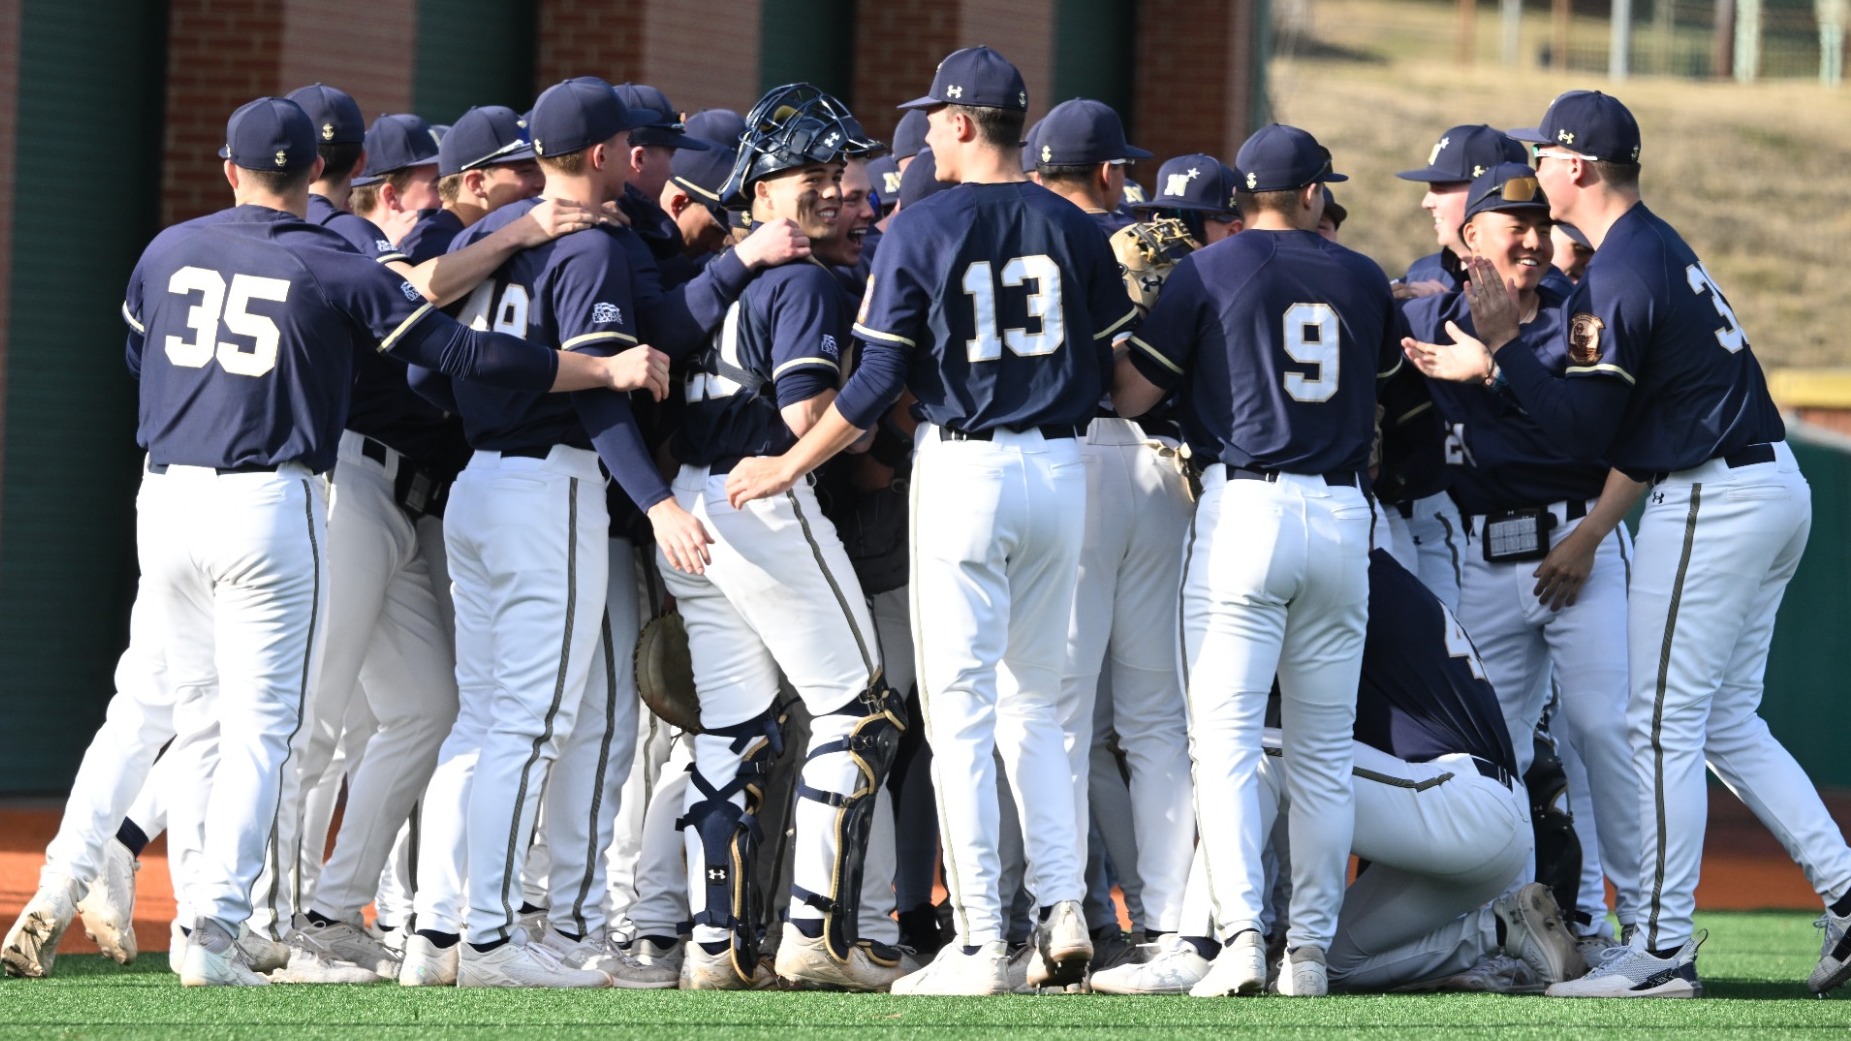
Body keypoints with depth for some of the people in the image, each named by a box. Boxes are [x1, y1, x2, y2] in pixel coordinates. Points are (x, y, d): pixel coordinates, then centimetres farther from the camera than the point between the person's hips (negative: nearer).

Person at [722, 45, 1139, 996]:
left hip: (963, 466, -4)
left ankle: (979, 945, -4)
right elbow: (1115, 369, 6)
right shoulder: (1073, 230, 5)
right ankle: (1063, 909, 5)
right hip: (1059, 467, 4)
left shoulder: (922, 227, -7)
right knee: (1032, 704, 17)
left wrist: (786, 468, 1)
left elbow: (876, 383, -9)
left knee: (959, 712, -1)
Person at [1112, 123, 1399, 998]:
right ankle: (1310, 948, 7)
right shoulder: (1362, 279, 11)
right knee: (1323, 749, 9)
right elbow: (1390, 374, 27)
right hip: (1342, 514, 4)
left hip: (1242, 507, -4)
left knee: (1224, 735, -6)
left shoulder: (1210, 271, -1)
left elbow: (1132, 394, -1)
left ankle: (1240, 932, -20)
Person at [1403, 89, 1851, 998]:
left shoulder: (1617, 276, -16)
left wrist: (1502, 349, -12)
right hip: (1778, 487, 10)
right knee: (1727, 724, 15)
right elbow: (1618, 411, 17)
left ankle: (1662, 949, -4)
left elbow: (1588, 429, -14)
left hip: (1711, 504, -10)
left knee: (1664, 726, -5)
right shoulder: (1658, 244, 15)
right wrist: (1484, 365, 9)